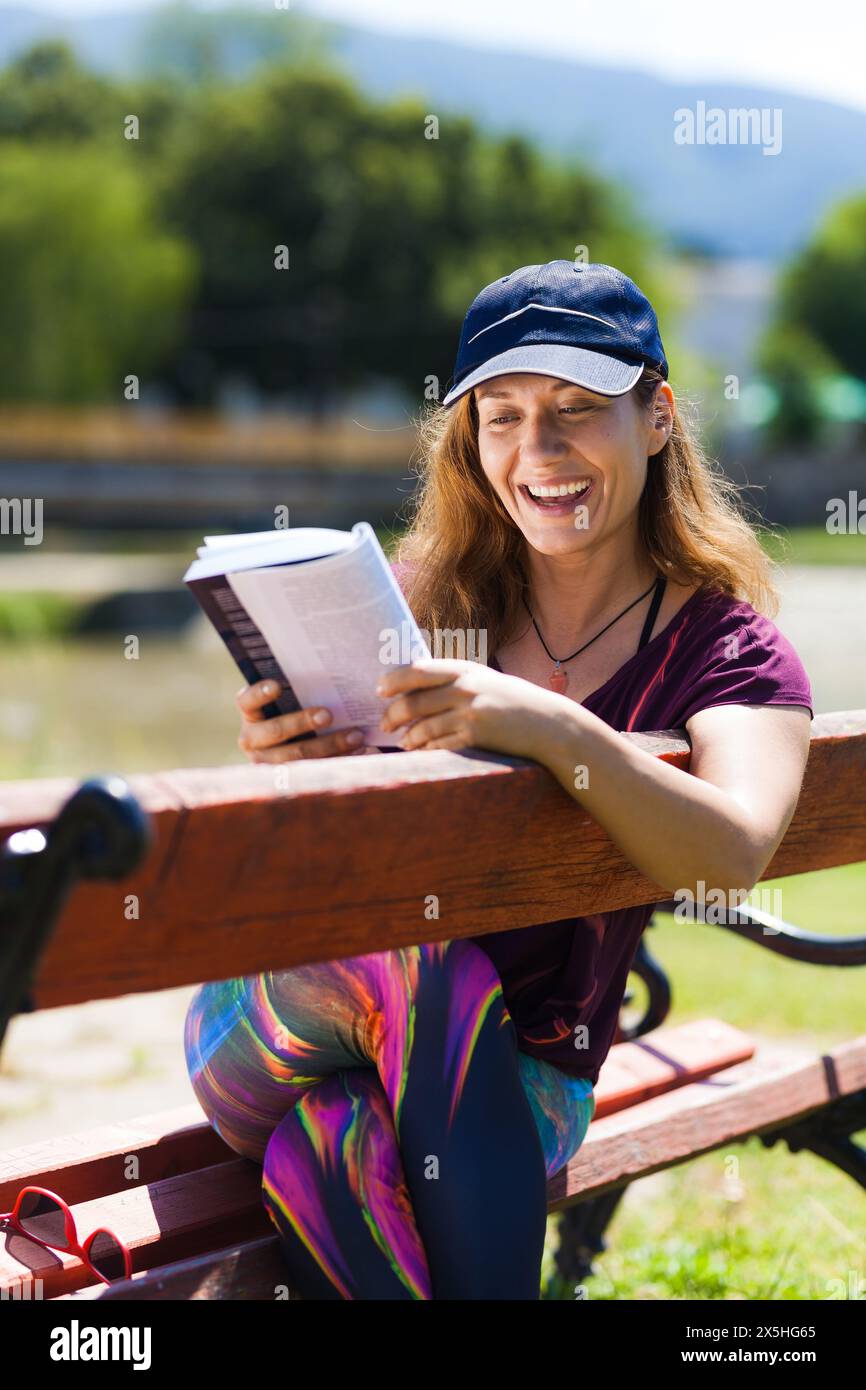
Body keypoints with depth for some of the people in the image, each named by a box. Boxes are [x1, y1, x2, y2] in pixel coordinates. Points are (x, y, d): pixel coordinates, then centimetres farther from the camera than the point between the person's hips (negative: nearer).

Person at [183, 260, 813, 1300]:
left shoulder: (728, 649, -1)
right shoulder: (419, 596, 6)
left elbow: (732, 859, -22)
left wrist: (551, 725, -37)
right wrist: (288, 756, -20)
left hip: (515, 1074, -2)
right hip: (283, 1016, 3)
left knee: (330, 1150, -34)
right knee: (426, 964, -32)